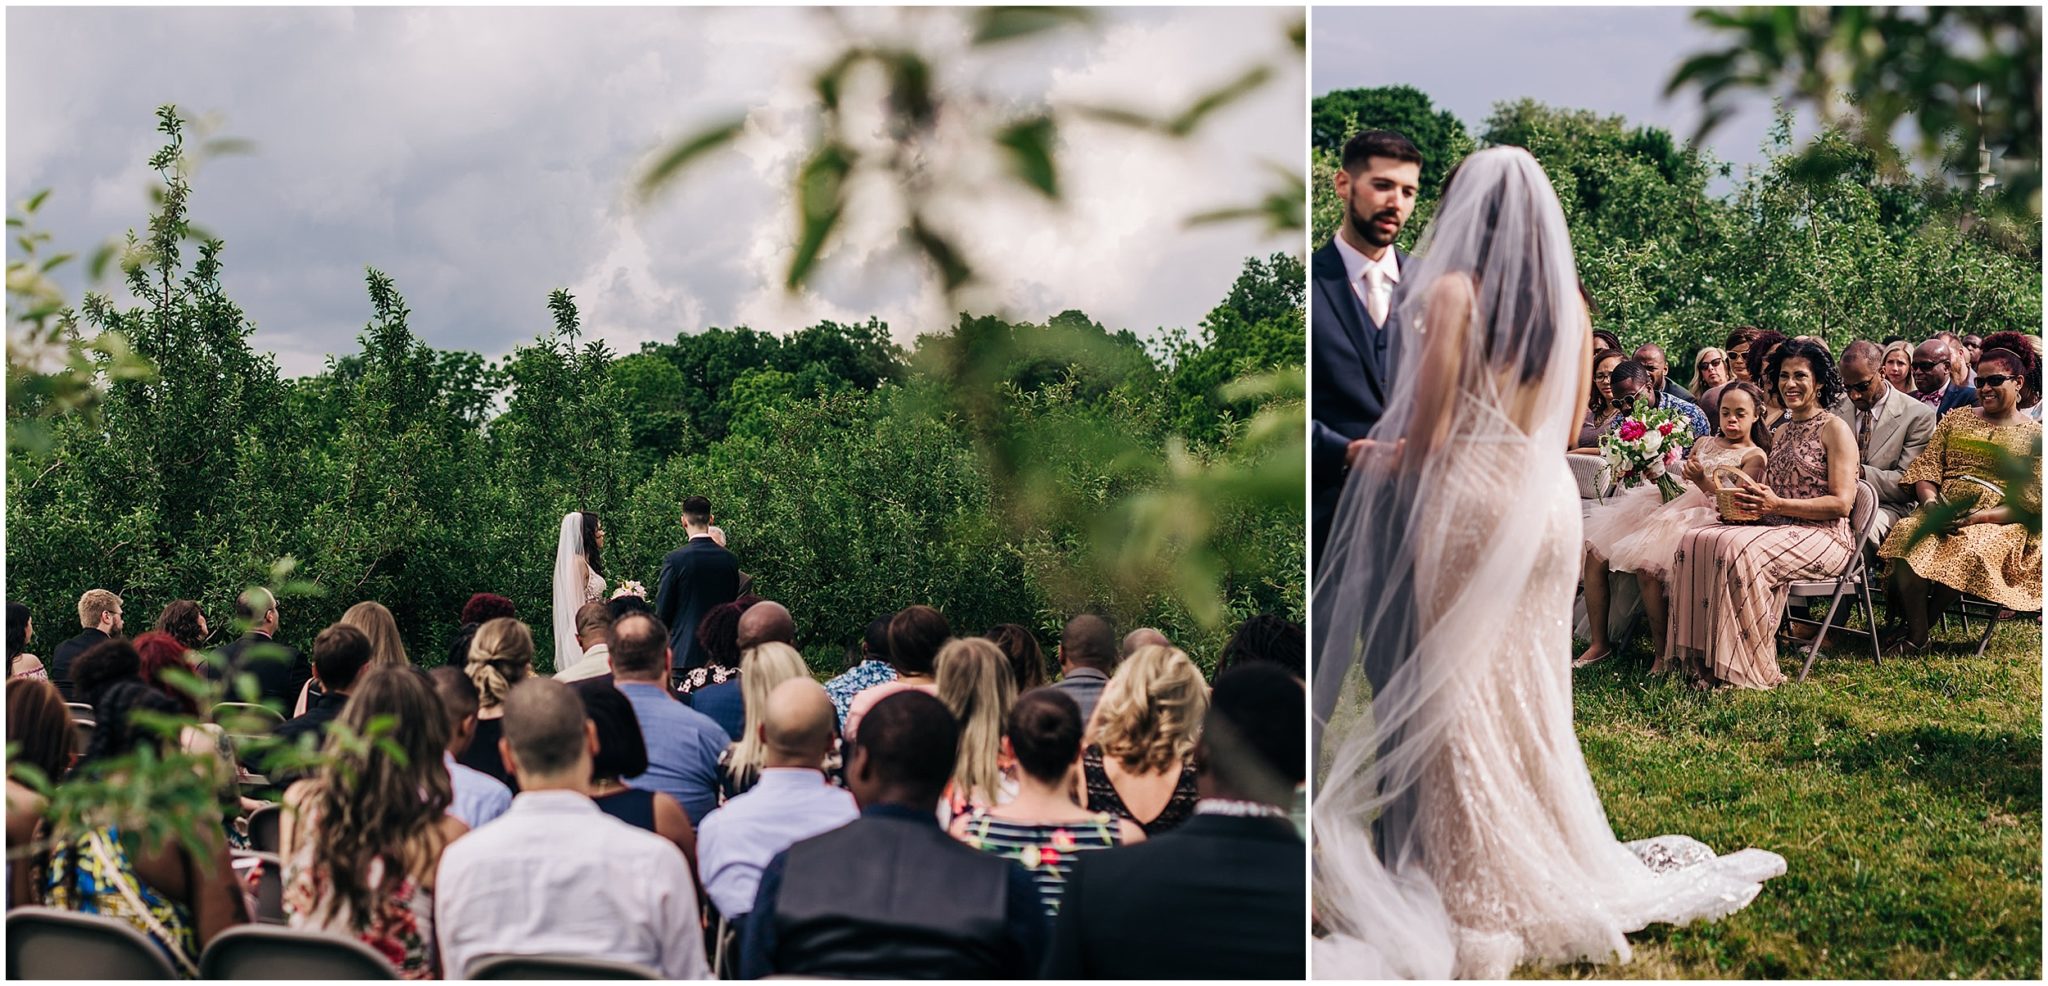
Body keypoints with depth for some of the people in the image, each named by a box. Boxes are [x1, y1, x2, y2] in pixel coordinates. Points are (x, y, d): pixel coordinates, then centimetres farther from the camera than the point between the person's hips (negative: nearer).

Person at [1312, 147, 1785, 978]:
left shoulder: (1454, 292, -13)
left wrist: (1383, 460, 6)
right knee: (1536, 690, 16)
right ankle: (1551, 868, 26)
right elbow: (1567, 424, 13)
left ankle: (1480, 897, 9)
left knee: (1464, 694, 3)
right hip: (1547, 500, 6)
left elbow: (1426, 431, -13)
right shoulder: (1569, 301, 4)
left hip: (1467, 499, -5)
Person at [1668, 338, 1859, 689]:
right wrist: (1737, 499, -2)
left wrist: (1777, 504, -19)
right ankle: (1704, 660, -21)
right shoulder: (1781, 433, 21)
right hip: (1777, 529, 7)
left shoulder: (1835, 429, -3)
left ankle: (1751, 671, -26)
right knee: (1696, 542, -18)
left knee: (1740, 552, -34)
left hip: (1823, 537, -7)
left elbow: (1842, 503, -11)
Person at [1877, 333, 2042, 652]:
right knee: (1908, 535, -33)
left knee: (1970, 552, -39)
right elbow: (1926, 468, 12)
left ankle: (1916, 628, -19)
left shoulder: (2033, 435, 9)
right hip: (1941, 512, 3)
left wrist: (1981, 516, -17)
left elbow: (2033, 502, -1)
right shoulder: (1956, 419, 21)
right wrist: (1930, 501, -12)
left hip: (1998, 523, -3)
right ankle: (1916, 633, -25)